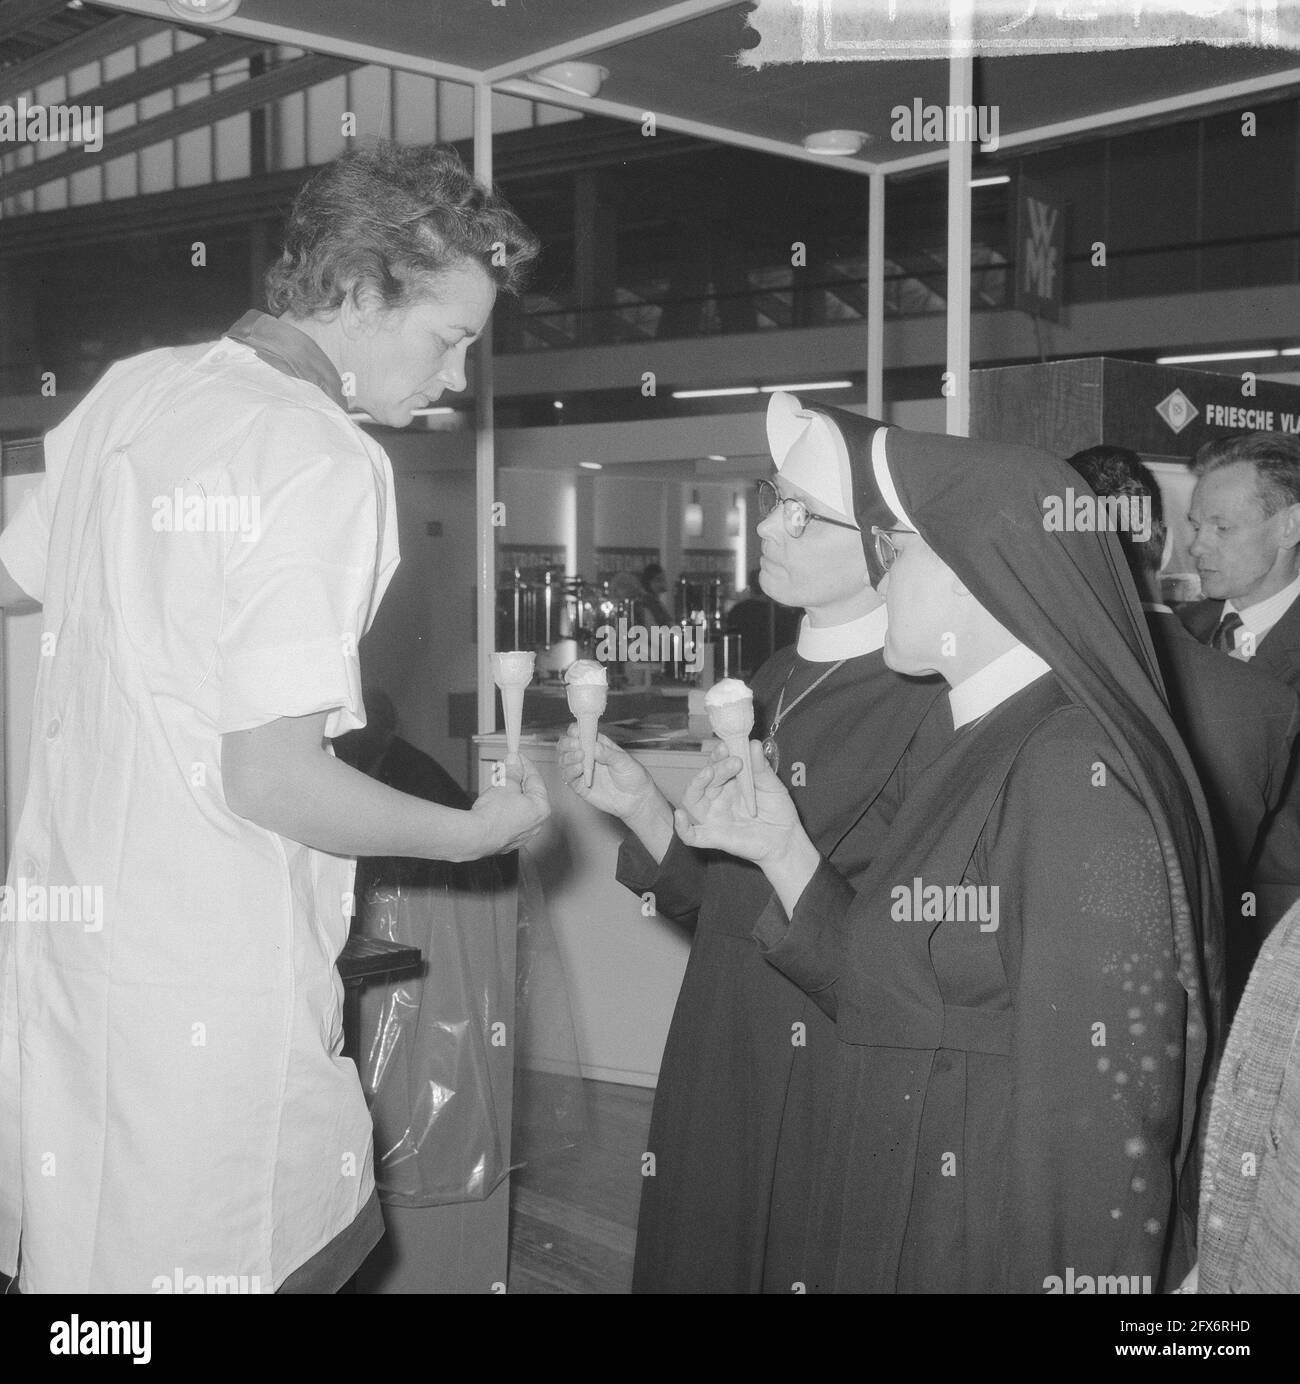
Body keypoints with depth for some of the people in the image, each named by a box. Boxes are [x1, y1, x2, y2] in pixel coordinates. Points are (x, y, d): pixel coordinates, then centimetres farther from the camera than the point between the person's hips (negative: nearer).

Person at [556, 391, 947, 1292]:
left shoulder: (930, 706, -17)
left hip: (838, 1110, -7)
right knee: (702, 1259, 19)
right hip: (721, 1081, 7)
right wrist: (641, 806, -1)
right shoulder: (777, 685, 7)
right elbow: (730, 909, 11)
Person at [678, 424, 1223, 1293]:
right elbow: (894, 993, 6)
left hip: (1000, 1253, -8)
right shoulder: (992, 749, 7)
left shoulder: (1075, 775, -21)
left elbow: (1097, 1113, -23)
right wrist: (783, 850, 0)